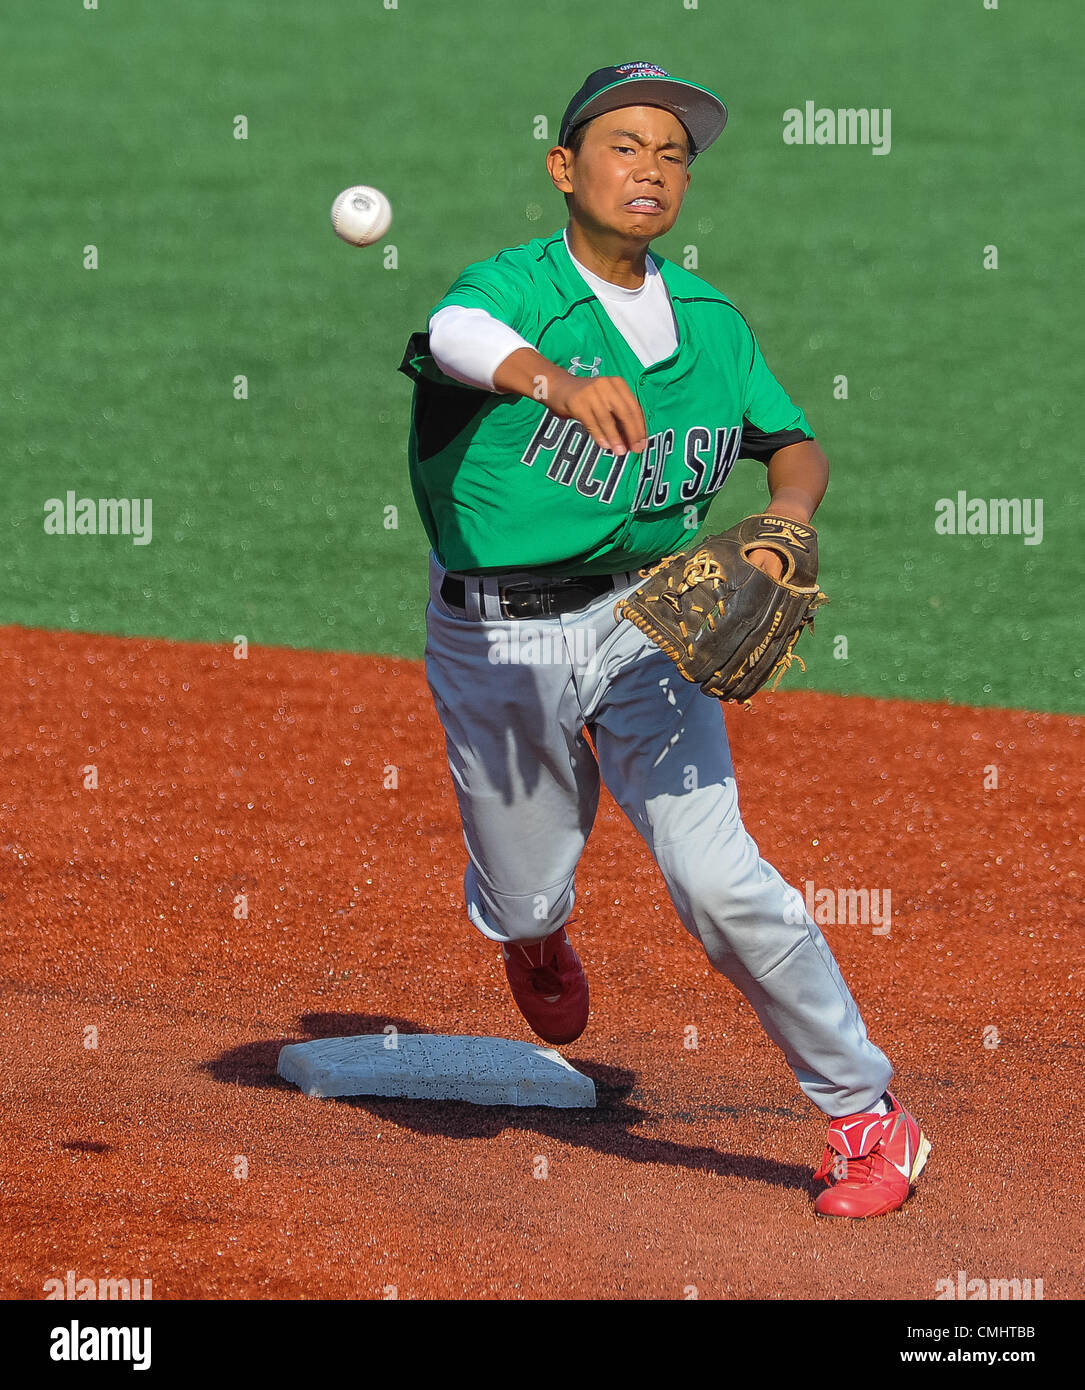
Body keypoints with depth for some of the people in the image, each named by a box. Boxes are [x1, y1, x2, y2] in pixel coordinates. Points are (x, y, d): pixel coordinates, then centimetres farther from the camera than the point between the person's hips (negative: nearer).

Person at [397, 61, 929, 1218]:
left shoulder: (711, 323, 4)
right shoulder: (514, 284, -13)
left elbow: (794, 442, 14)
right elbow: (461, 335, -37)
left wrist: (784, 523, -11)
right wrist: (559, 381, -60)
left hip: (644, 623, 2)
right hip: (494, 640, -2)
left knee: (714, 876, -14)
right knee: (524, 899, 10)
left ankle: (865, 1111, -3)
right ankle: (535, 934, 50)